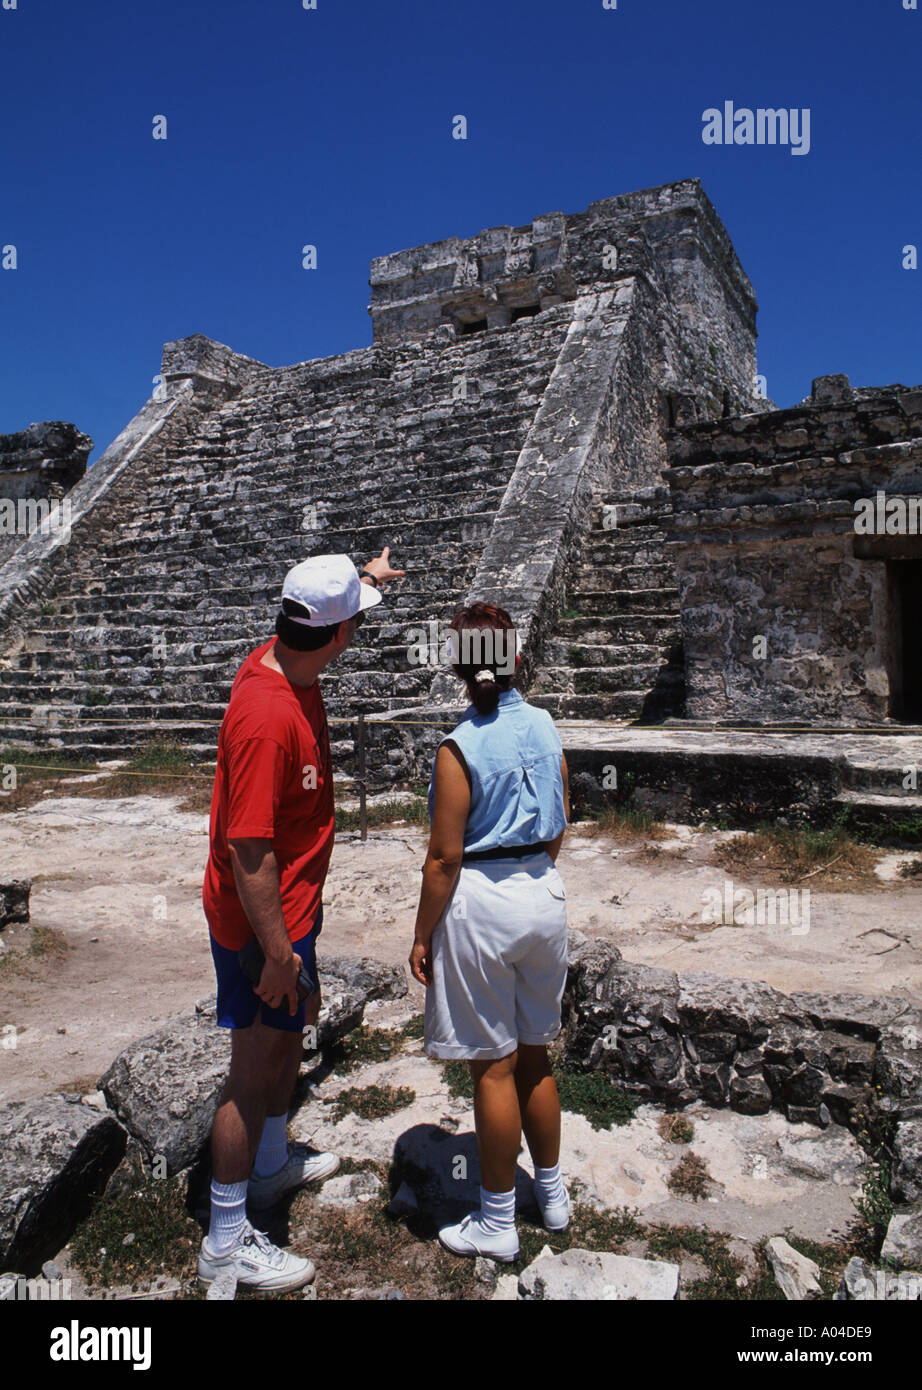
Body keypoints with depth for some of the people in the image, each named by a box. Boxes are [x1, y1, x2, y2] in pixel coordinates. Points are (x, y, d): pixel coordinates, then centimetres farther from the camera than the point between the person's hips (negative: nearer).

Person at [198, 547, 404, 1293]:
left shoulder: (286, 659, -4)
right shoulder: (266, 716, -32)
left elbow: (324, 618, 24)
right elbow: (248, 850, -29)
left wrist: (363, 579, 35)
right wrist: (277, 952, -24)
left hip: (292, 904, 10)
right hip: (262, 921, -10)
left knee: (295, 1026, 26)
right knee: (255, 1069, 5)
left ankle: (273, 1161, 49)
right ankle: (228, 1239, 24)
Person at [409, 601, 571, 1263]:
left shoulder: (459, 748, -17)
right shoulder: (545, 727, 0)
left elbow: (445, 857, -16)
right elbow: (560, 824, 9)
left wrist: (422, 935, -5)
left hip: (480, 904, -6)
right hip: (545, 893, 6)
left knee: (494, 1066, 7)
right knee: (535, 1054, 21)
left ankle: (498, 1223, 24)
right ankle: (553, 1193, 37)